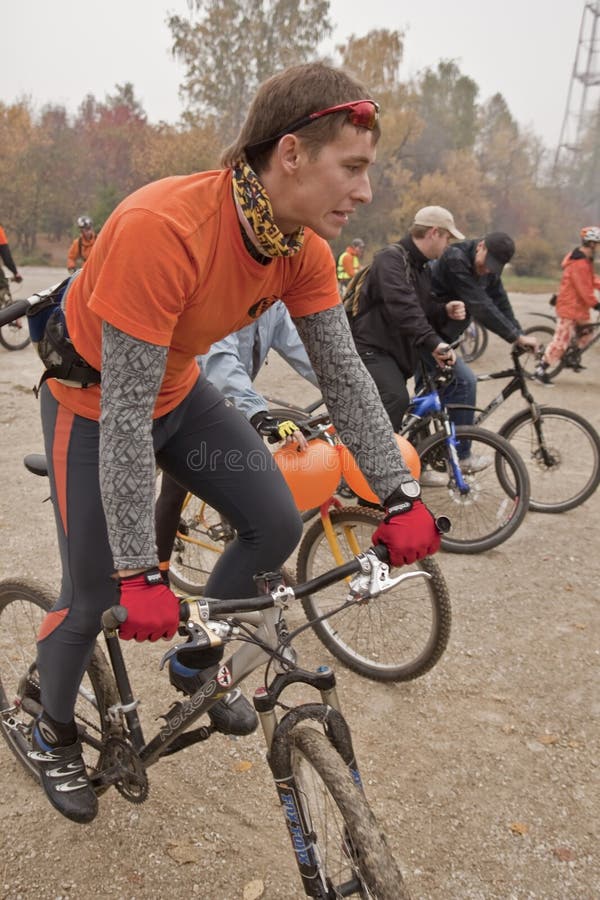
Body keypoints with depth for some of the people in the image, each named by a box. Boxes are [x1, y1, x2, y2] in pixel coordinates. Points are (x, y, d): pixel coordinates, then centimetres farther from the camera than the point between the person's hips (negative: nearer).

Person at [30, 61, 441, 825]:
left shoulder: (304, 246, -15)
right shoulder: (161, 229, -37)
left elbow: (343, 373, -11)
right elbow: (125, 411, -36)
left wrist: (401, 497, -17)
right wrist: (140, 574, -32)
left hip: (178, 389, 6)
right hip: (92, 397, -6)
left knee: (277, 525, -4)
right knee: (95, 596, -1)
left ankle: (195, 666, 22)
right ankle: (53, 734, 32)